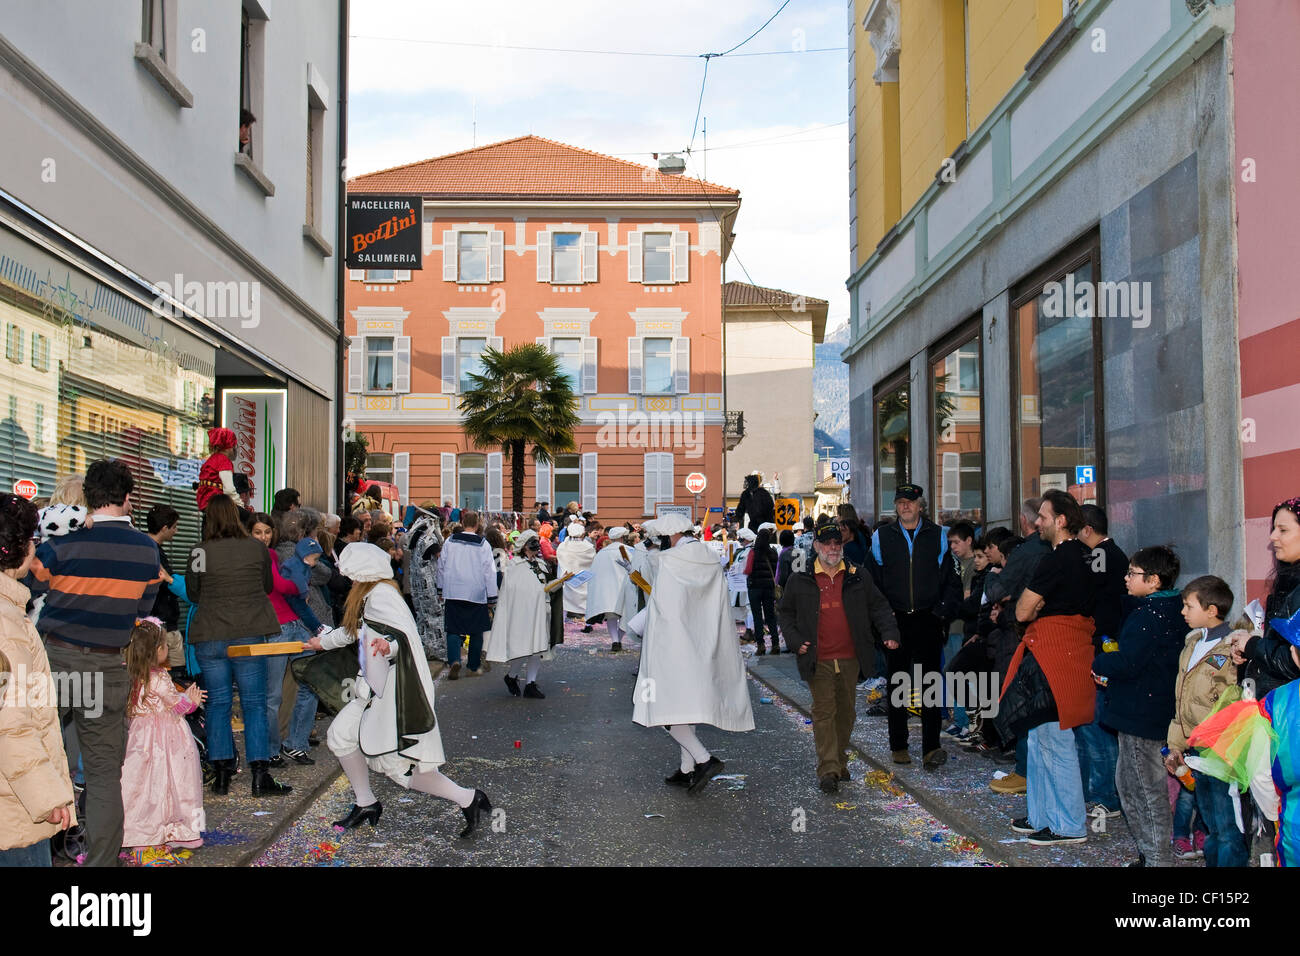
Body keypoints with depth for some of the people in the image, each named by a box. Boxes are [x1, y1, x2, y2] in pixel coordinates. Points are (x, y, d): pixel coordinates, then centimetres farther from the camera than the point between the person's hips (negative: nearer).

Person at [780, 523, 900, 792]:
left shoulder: (858, 578, 8)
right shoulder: (800, 580, 4)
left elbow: (879, 607, 14)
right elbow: (786, 613, 13)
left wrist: (889, 633, 0)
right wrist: (795, 641, 0)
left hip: (850, 659, 3)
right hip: (818, 660, -3)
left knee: (846, 711, 11)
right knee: (824, 711, -7)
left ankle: (840, 762, 25)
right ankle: (828, 770, -8)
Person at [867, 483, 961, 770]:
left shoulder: (937, 536, 6)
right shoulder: (881, 538, 6)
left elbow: (952, 582, 8)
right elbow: (872, 582, 8)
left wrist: (943, 612, -4)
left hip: (928, 620, -1)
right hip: (895, 620, 1)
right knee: (897, 683, 7)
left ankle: (931, 748, -6)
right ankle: (898, 745, 17)